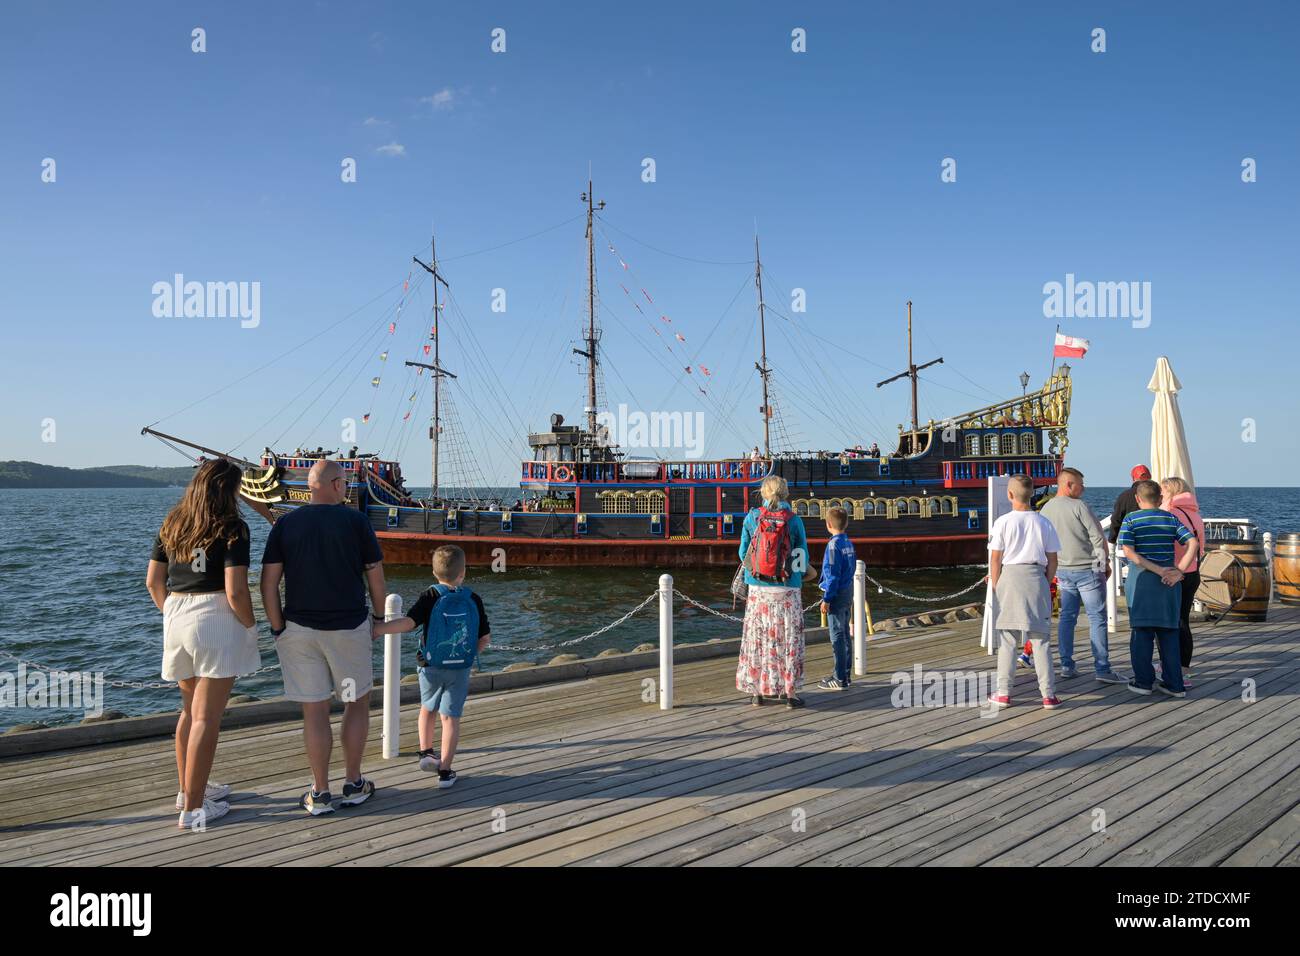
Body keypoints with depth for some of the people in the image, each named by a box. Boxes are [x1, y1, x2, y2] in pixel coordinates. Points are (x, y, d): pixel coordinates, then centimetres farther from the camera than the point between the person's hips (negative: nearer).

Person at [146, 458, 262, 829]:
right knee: (207, 717, 0)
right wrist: (251, 626, -3)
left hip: (177, 618, 7)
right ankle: (193, 808, 6)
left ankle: (188, 788, 34)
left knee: (190, 710, 22)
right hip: (216, 620, -7)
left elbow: (153, 581, 12)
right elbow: (235, 592, -17)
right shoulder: (231, 529, -11)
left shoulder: (172, 525, 9)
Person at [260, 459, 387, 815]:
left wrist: (278, 629, 3)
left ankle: (320, 795, 12)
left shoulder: (285, 524, 1)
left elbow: (268, 583, -4)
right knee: (357, 703, 15)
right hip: (348, 627, -2)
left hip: (299, 628, 2)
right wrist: (379, 616, 14)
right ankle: (353, 785, 20)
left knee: (314, 711, 7)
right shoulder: (356, 521, -5)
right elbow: (375, 576, -1)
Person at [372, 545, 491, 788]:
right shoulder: (473, 600, -3)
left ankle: (426, 752, 22)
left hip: (432, 667, 0)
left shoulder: (431, 597, -10)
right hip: (461, 669, 0)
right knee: (451, 717, 5)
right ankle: (445, 771, 5)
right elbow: (485, 636, 1)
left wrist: (374, 629, -21)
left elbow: (408, 623, -23)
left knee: (428, 708, 25)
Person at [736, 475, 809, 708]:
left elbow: (743, 553, 2)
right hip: (787, 589, -1)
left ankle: (756, 691, 16)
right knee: (788, 638, 7)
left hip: (758, 588, 2)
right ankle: (790, 692, 9)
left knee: (757, 637, 10)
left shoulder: (752, 517, -3)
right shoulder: (794, 520, -5)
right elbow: (803, 557, 0)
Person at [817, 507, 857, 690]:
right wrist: (849, 595, 20)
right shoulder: (849, 543, 8)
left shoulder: (834, 545, -17)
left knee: (837, 637, -4)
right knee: (845, 635, 15)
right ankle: (844, 674, 23)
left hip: (836, 595, -9)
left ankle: (840, 680, -1)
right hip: (848, 593, 9)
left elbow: (832, 574, -20)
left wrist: (826, 599, -16)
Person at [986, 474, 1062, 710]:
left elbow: (995, 558, -5)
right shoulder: (1043, 523, 2)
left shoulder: (1003, 522, -5)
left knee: (1007, 639, 6)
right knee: (1041, 639, 6)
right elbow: (1052, 560, 4)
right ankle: (1048, 694, 7)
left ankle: (1003, 693, 9)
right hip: (1036, 577, 2)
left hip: (1009, 577, -1)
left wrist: (995, 586, 4)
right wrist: (1046, 584, 15)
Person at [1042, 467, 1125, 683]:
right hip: (1088, 569, -6)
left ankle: (1066, 666, 13)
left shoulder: (1045, 509, 6)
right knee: (1097, 618, -2)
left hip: (1063, 570, 6)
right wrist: (1106, 562, 2)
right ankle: (1102, 669, -3)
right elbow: (1098, 537, -12)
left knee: (1067, 617, 12)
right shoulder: (1078, 506, -14)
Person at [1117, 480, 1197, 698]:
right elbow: (1193, 543, -7)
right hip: (1168, 582, 3)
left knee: (1141, 631, 5)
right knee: (1169, 632, 10)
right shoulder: (1171, 519, 5)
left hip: (1141, 580, -3)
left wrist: (1158, 570, -15)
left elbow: (1128, 551, -15)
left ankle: (1143, 681, 7)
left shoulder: (1131, 520, -2)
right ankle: (1174, 684, 13)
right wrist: (1179, 571, -11)